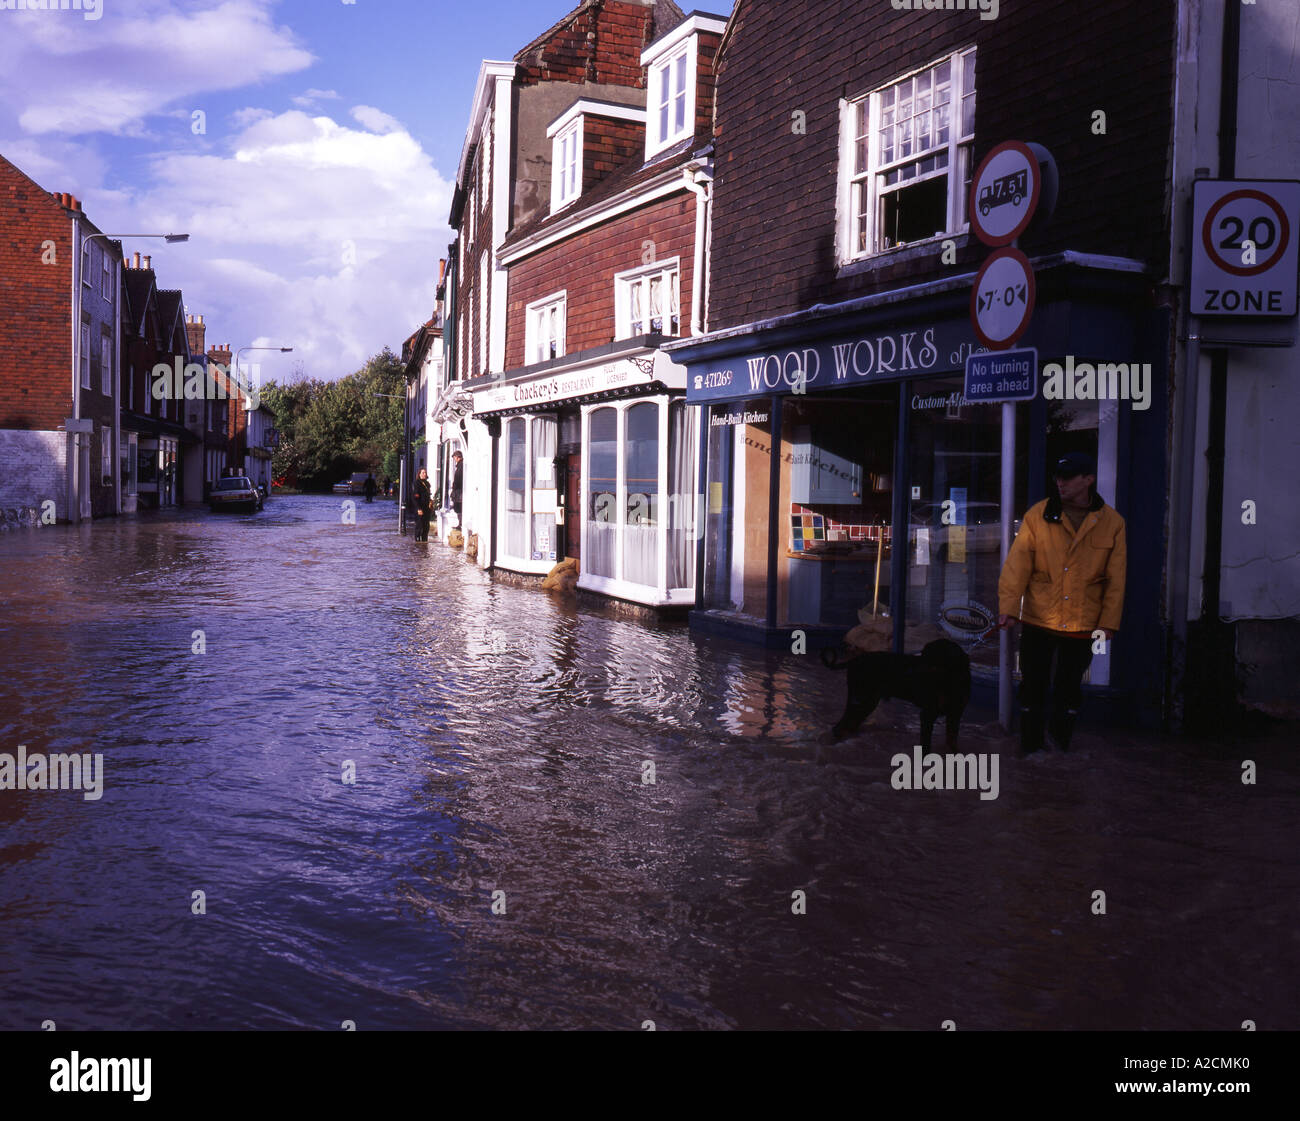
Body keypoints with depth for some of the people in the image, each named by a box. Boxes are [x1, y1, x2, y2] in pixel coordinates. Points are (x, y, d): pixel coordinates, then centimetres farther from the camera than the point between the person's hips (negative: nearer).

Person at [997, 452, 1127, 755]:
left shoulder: (1112, 523, 0)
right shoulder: (1037, 516, -3)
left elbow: (1116, 579, 4)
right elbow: (1017, 565, -7)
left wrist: (1109, 622, 0)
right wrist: (1008, 607, -16)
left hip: (1083, 625, 1)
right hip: (1038, 620, 0)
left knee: (1069, 691, 11)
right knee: (1033, 690, 6)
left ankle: (1060, 750, 25)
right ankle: (1031, 753, 19)